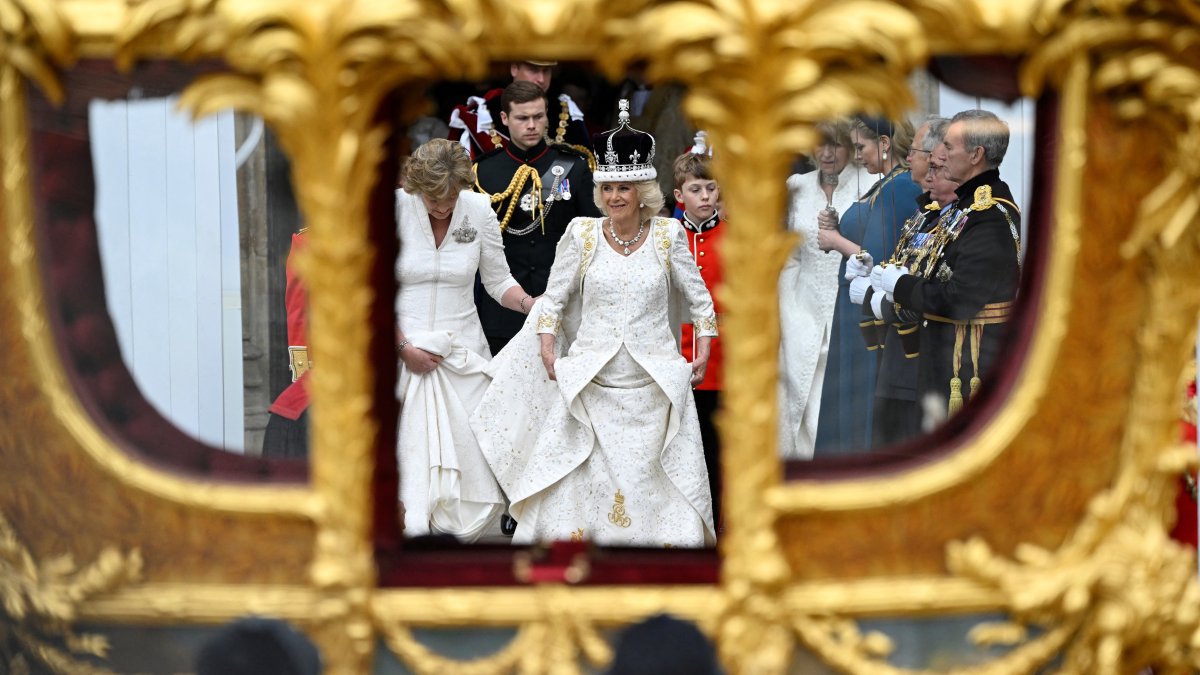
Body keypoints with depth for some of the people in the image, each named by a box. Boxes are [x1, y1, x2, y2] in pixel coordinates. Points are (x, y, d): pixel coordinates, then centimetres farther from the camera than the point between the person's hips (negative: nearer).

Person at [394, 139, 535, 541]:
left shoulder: (479, 211, -1)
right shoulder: (395, 208, -8)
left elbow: (498, 281, 8)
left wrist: (533, 305, -12)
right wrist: (403, 347, -8)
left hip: (462, 351, 2)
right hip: (402, 349, -2)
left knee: (470, 461, -4)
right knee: (406, 458, -8)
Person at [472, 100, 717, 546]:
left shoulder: (668, 235, 1)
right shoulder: (582, 235, 2)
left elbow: (697, 298, 9)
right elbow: (554, 297, 9)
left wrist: (703, 348, 2)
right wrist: (547, 347, -1)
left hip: (655, 388, 0)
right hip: (592, 385, 0)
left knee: (662, 485, 0)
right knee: (579, 483, -1)